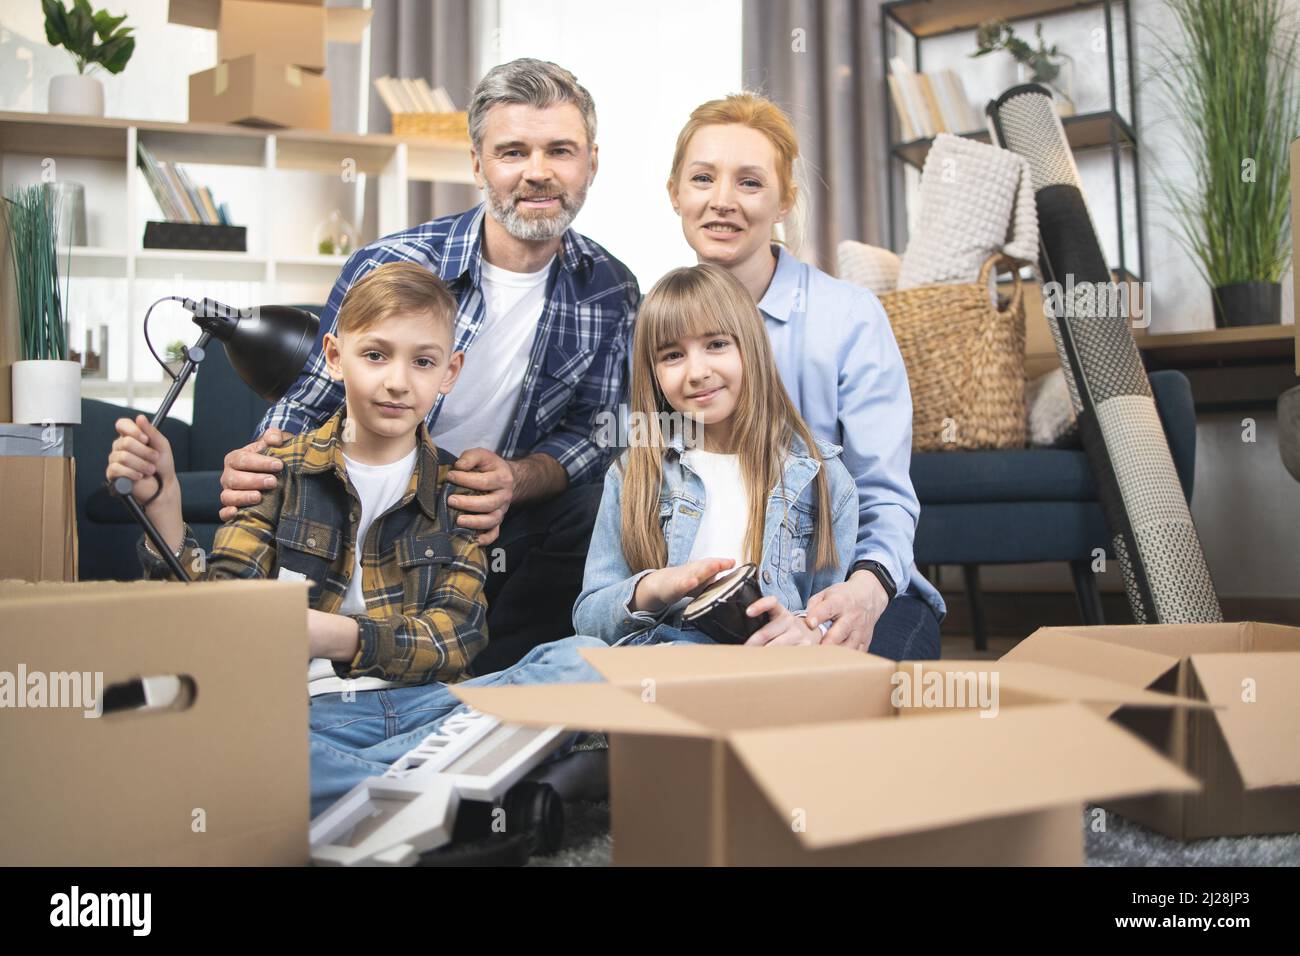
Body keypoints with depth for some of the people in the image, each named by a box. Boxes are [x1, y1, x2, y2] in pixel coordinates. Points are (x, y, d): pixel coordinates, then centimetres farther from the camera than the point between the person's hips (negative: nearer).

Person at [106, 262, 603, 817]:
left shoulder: (459, 490, 13)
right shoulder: (281, 472, 10)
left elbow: (456, 635, 0)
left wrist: (338, 636, -17)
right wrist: (162, 507, -16)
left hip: (429, 705, 2)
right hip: (310, 711, -1)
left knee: (584, 659, -25)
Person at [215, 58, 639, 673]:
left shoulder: (611, 292, -2)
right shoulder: (386, 269, -11)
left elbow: (593, 431, 2)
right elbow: (309, 402, -2)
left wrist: (516, 480, -20)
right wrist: (255, 464, -25)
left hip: (511, 539, 4)